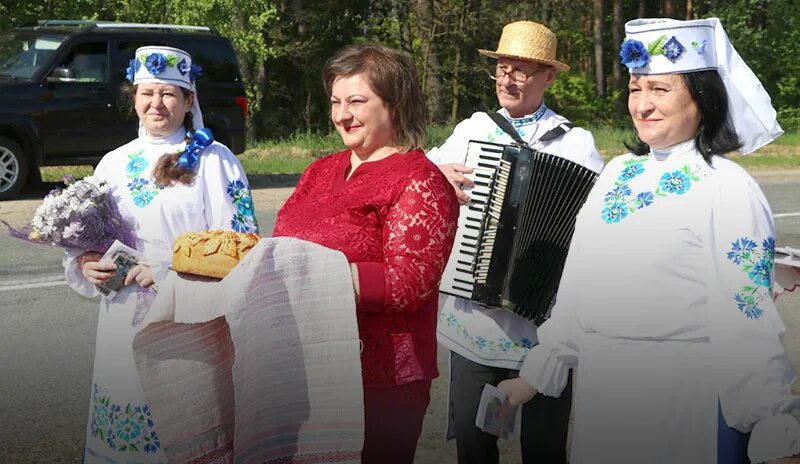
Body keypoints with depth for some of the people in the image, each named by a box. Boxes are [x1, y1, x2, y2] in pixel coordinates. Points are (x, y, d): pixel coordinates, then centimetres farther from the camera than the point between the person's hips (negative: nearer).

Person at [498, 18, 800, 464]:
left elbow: (749, 320, -16)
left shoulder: (728, 188, -12)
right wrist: (535, 375, 12)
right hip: (601, 391, 6)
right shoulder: (618, 172, 7)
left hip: (687, 403, -6)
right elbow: (578, 285, 12)